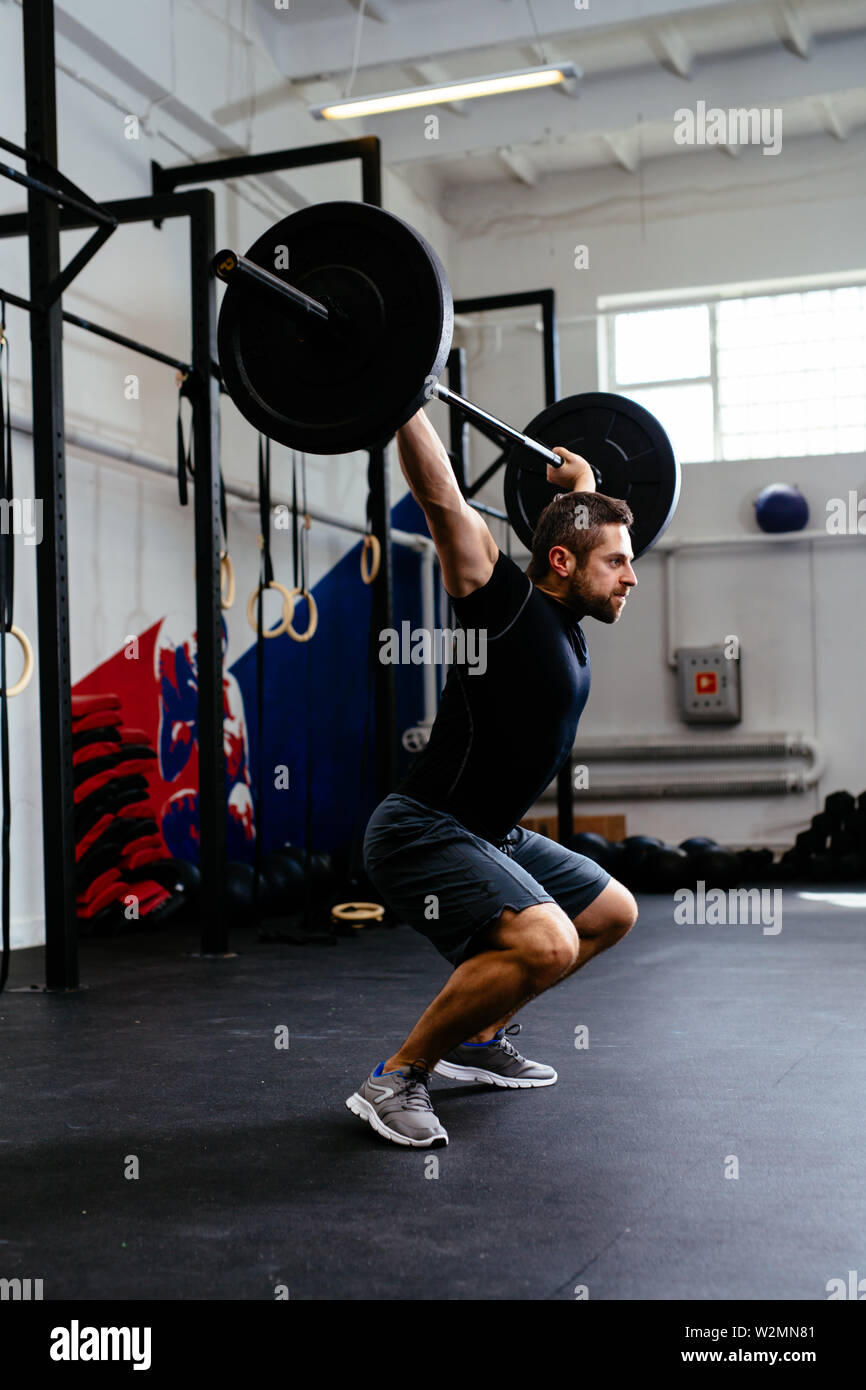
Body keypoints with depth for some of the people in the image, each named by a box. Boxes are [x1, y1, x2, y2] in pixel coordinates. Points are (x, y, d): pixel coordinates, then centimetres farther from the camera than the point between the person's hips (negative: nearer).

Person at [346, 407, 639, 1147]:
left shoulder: (562, 617, 8)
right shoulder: (509, 601, -16)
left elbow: (579, 526, 32)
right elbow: (441, 497, -22)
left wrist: (582, 482, 39)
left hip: (490, 834, 10)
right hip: (422, 831, -10)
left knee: (613, 913, 21)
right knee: (545, 942, -31)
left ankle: (479, 1038, 25)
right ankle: (396, 1079, -13)